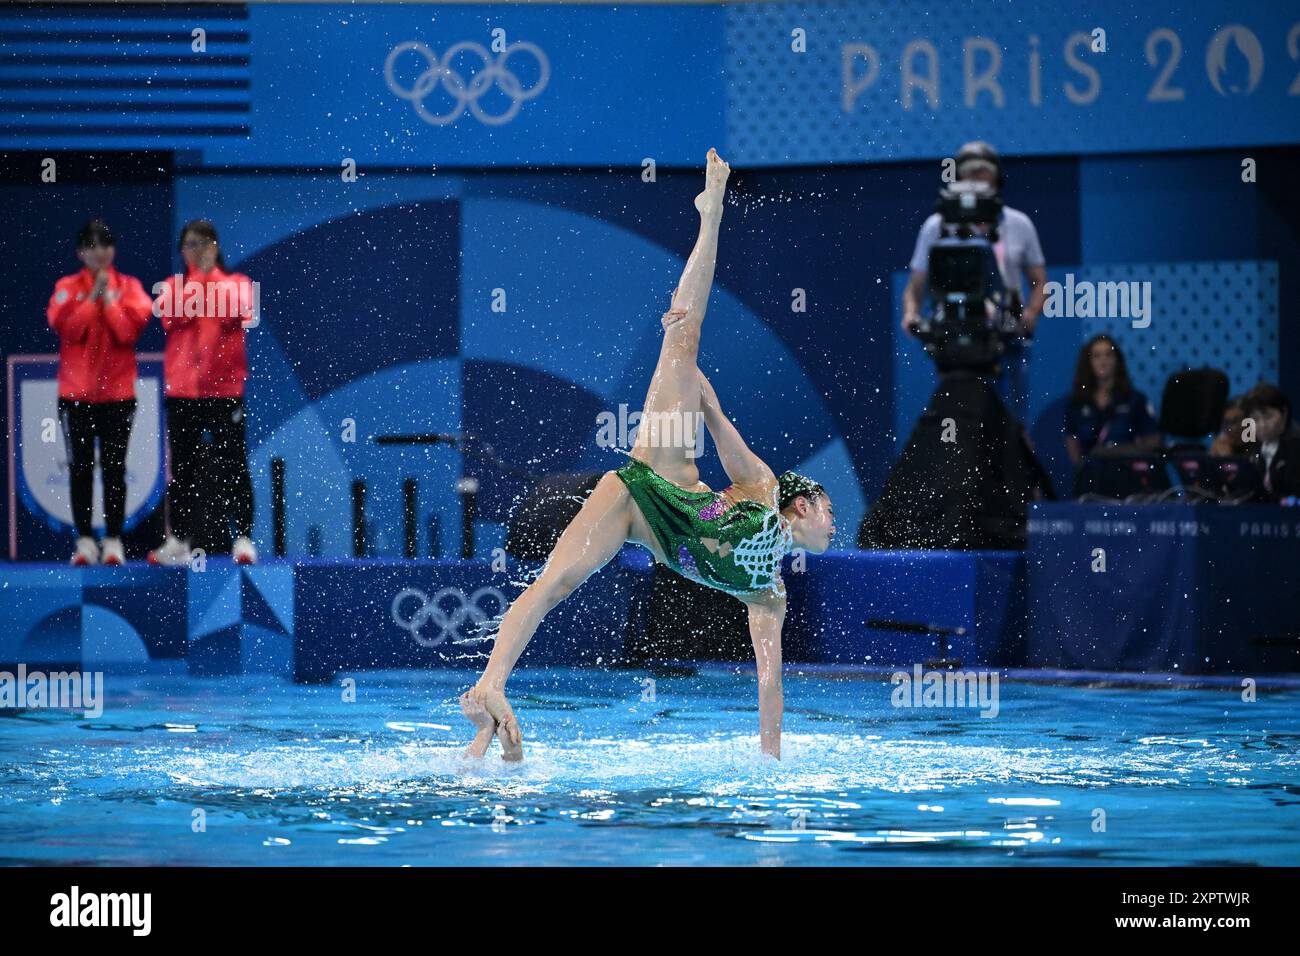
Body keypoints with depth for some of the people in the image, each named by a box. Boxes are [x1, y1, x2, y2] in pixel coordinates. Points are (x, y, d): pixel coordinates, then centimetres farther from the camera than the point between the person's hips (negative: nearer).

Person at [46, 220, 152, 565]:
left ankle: (113, 541, 2)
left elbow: (131, 329, -8)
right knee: (80, 468, 1)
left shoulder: (129, 287, 6)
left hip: (117, 391, 0)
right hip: (76, 392, 0)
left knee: (114, 468, -1)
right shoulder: (67, 288, 6)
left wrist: (108, 299, -12)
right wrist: (94, 297, -14)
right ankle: (84, 541, 5)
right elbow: (66, 327, -10)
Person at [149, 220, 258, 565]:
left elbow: (235, 312, -13)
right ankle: (178, 541, 12)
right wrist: (198, 278, -10)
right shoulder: (171, 286, 11)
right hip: (181, 389, 2)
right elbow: (174, 317, -9)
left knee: (233, 464, -5)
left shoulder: (236, 282, 6)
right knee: (181, 467, 7)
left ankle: (244, 538, -3)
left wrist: (213, 274, -11)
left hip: (224, 387, -2)